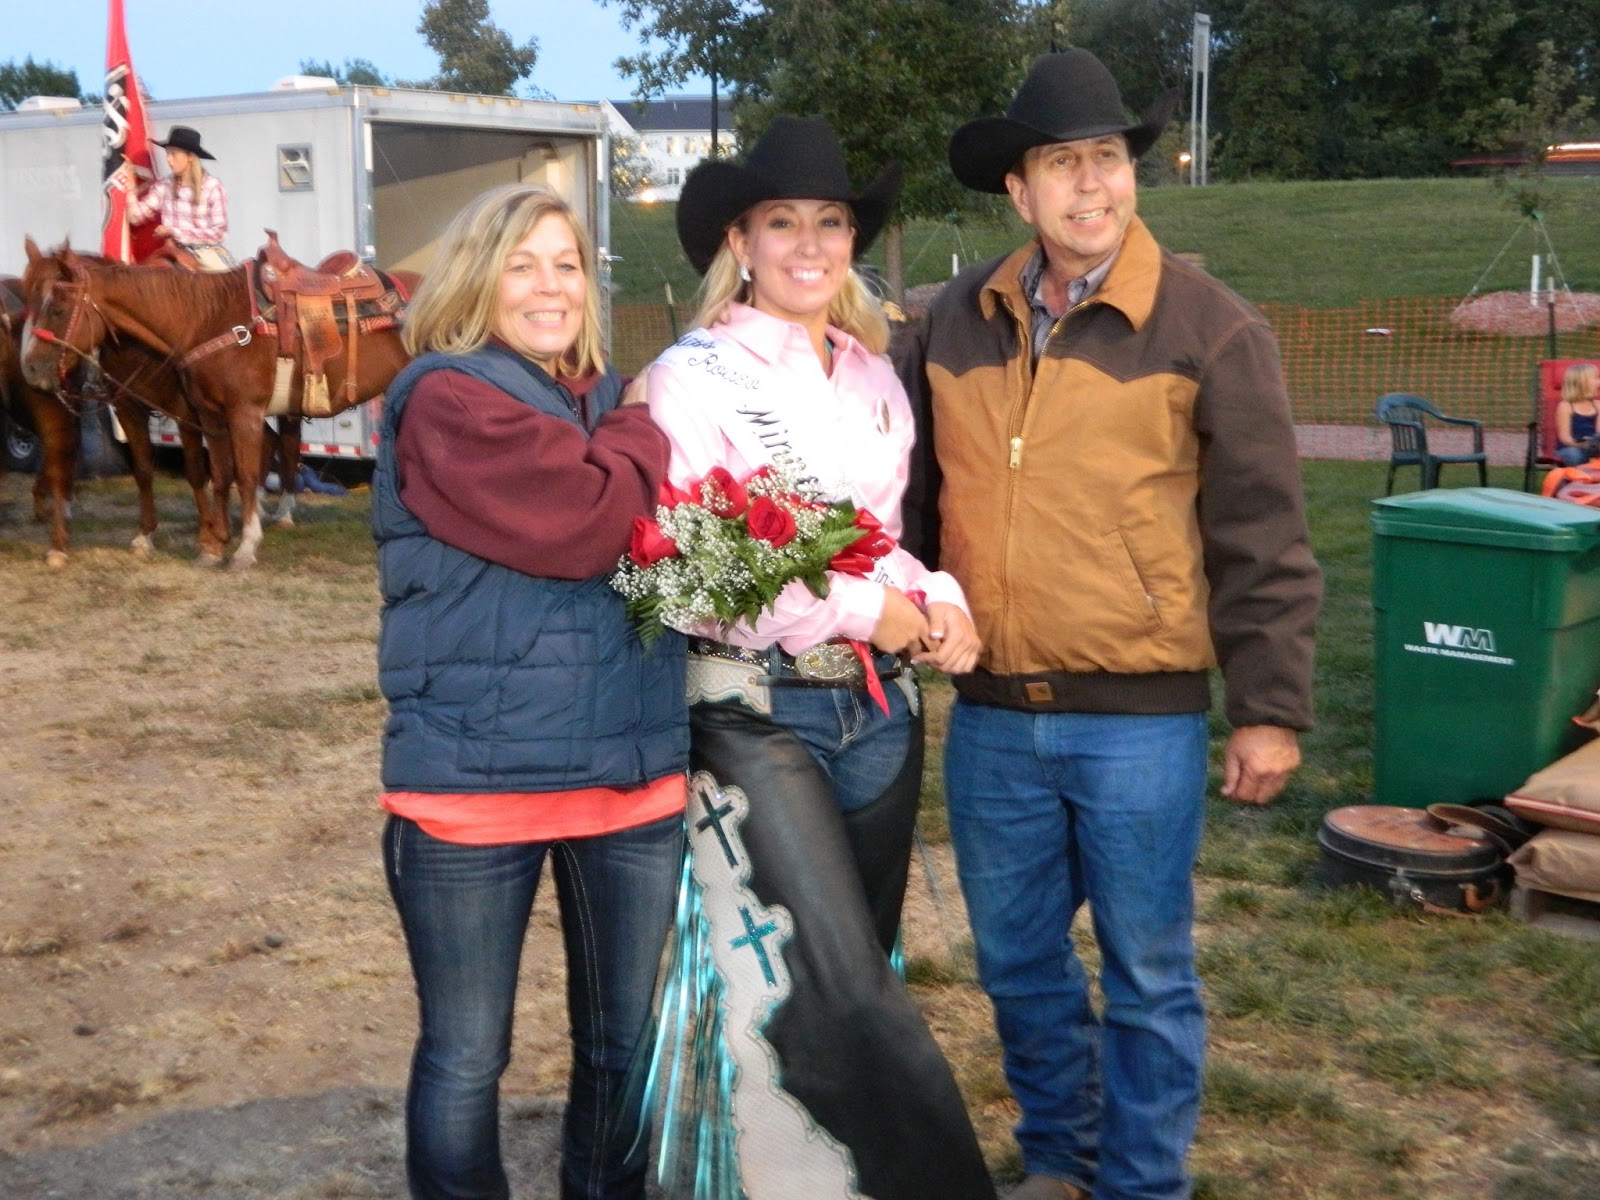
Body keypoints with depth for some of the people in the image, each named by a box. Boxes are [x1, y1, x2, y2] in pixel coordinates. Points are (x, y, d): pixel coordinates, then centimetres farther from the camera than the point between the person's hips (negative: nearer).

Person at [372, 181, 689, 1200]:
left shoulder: (609, 403, 13)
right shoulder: (447, 399, -9)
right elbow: (584, 527, -20)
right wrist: (641, 435, -3)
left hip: (636, 771, 6)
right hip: (478, 776, -6)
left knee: (623, 1039, 17)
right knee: (466, 1057, 8)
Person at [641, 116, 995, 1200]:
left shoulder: (876, 377, 10)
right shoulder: (693, 378, -8)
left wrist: (936, 606, -5)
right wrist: (864, 613, -14)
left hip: (879, 708, 6)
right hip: (756, 712, -6)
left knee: (857, 985, 14)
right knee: (836, 997, -10)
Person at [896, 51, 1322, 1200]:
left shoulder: (1209, 325, -7)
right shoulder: (959, 318, 5)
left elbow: (1263, 537, -7)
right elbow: (913, 492, 15)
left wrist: (1272, 706, -8)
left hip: (1140, 718, -4)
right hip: (990, 715, 4)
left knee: (1148, 976, 9)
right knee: (1020, 963, 18)